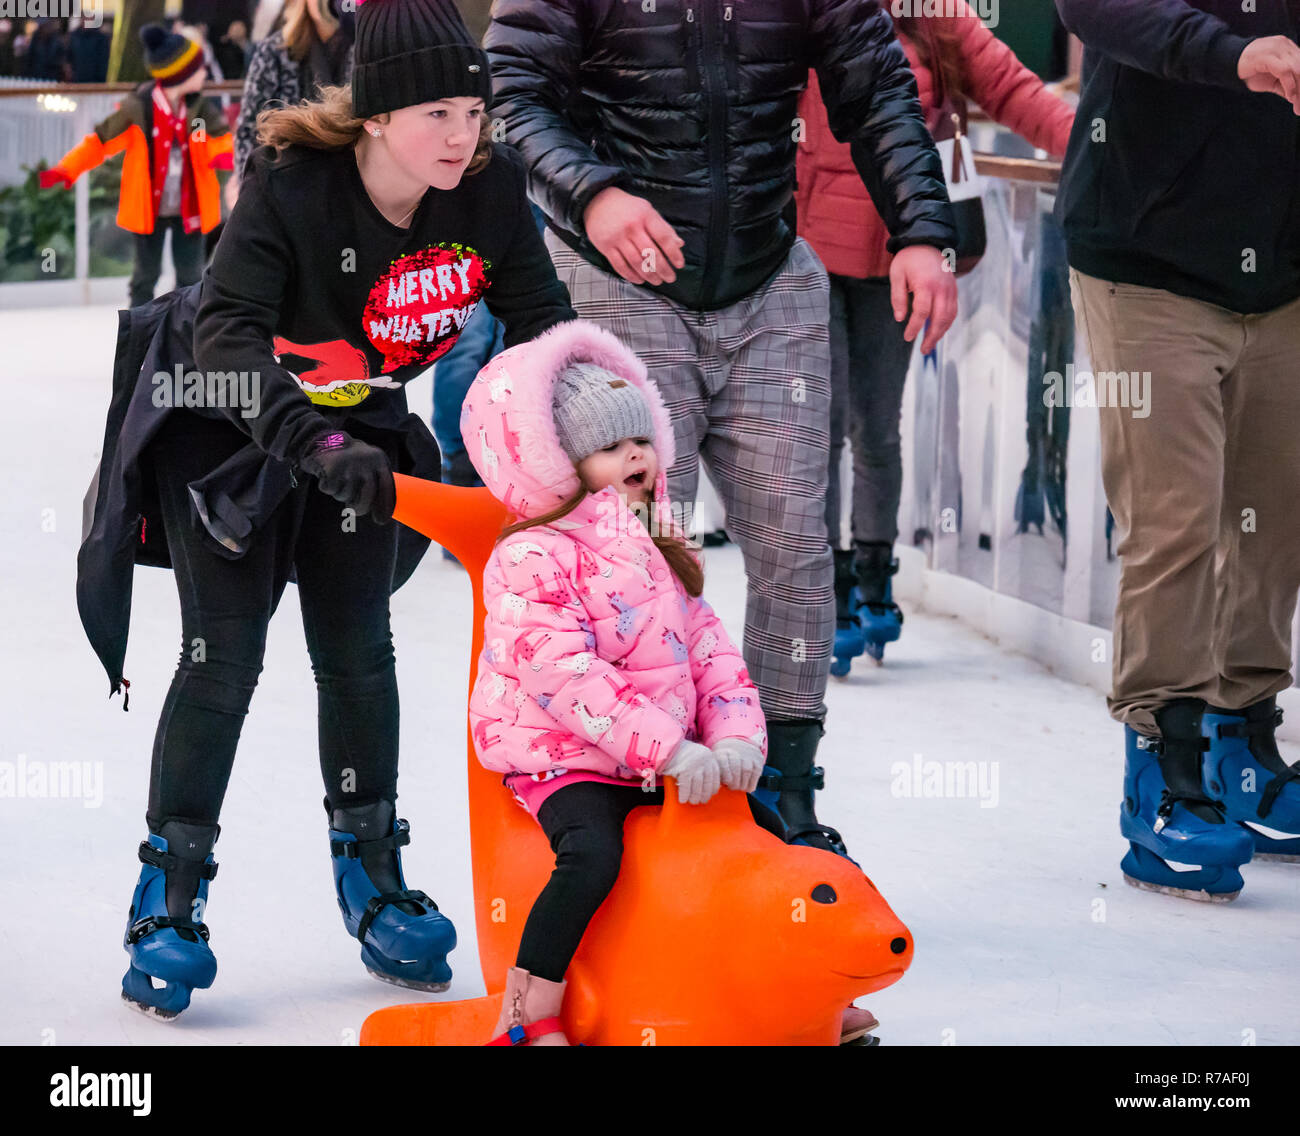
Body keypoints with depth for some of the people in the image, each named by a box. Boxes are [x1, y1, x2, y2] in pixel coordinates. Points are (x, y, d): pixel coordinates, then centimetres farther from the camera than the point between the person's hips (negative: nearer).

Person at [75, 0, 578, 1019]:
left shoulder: (490, 187, -19)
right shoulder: (292, 181, -32)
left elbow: (540, 319, -9)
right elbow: (228, 332, -39)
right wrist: (312, 443, -52)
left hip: (361, 419, 4)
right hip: (226, 412, -4)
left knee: (358, 647, 4)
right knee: (225, 655, -9)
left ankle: (371, 876, 17)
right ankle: (168, 898, -1)